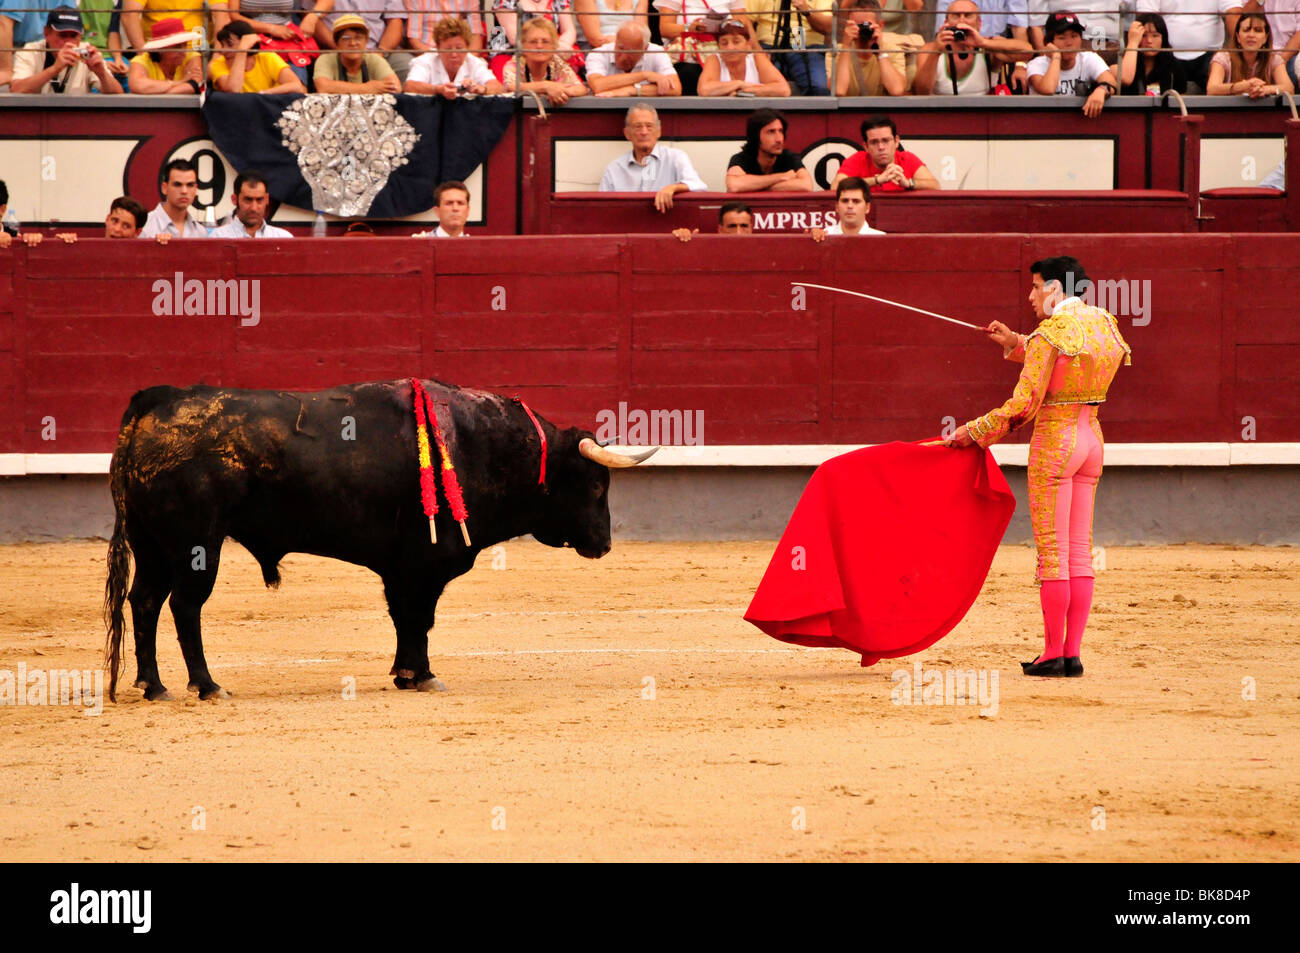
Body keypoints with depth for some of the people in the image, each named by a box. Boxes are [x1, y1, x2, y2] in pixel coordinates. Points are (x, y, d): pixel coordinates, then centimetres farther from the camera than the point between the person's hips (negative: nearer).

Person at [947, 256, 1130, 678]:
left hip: (1053, 440, -7)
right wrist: (1013, 342, 24)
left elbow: (1024, 404, -17)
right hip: (1091, 438, 7)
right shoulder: (1104, 324, 7)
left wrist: (974, 432, -7)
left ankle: (1053, 654, -1)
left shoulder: (1049, 335, -15)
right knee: (1080, 549, 8)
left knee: (1052, 552, -3)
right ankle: (1072, 653, 8)